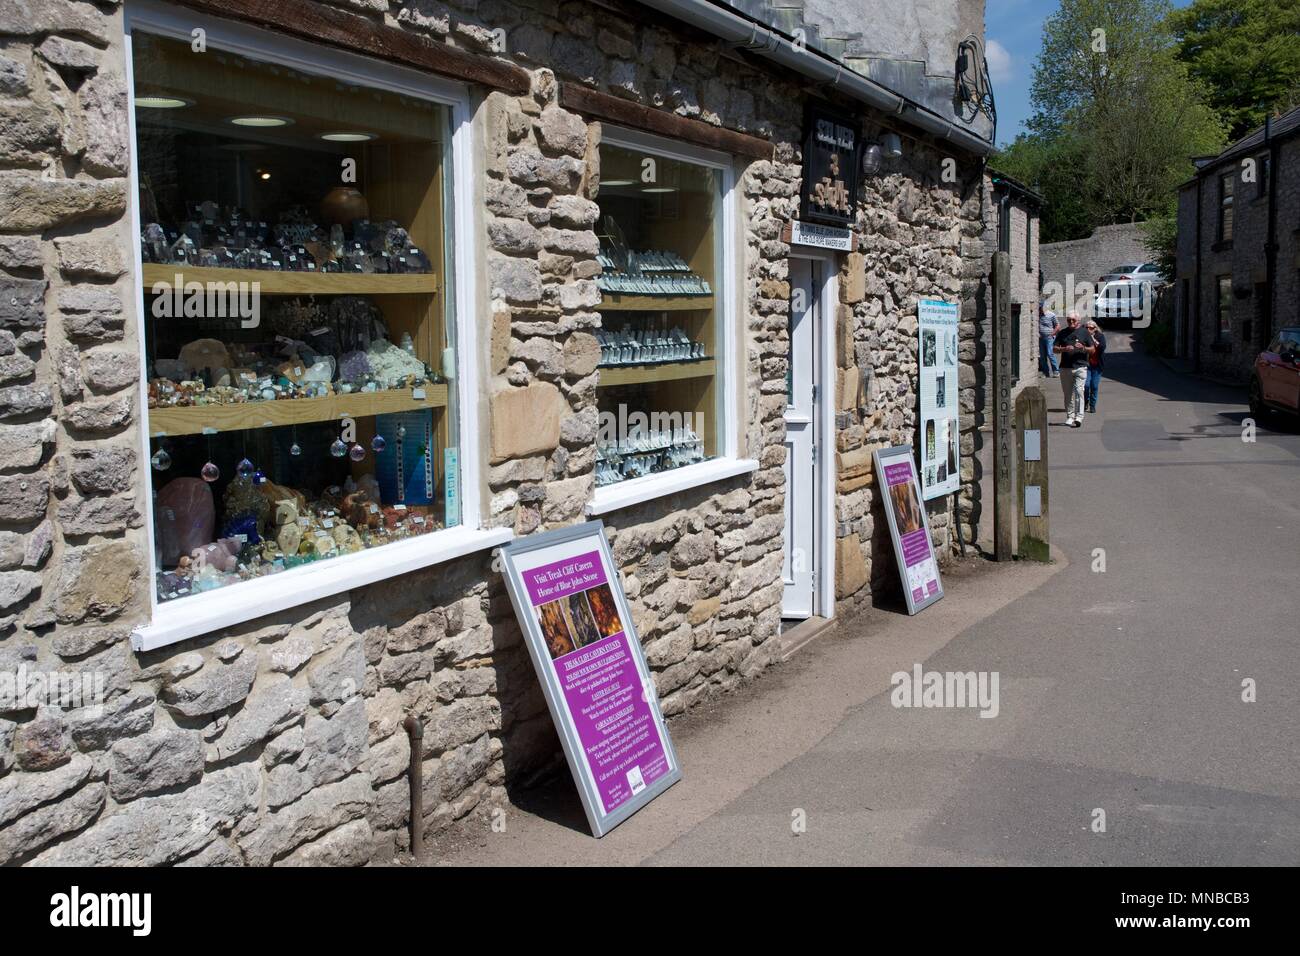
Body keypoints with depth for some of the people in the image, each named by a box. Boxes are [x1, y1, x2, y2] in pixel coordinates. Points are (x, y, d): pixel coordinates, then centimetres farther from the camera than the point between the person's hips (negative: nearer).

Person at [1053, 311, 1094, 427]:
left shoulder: (1084, 332, 8)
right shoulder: (1062, 333, 13)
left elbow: (1092, 350, 8)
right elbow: (1054, 349, 7)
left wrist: (1083, 348, -13)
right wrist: (1064, 349, -12)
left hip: (1080, 367, -3)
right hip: (1065, 367, 3)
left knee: (1078, 391, -13)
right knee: (1067, 394, 6)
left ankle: (1079, 417, -15)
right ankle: (1069, 417, 14)